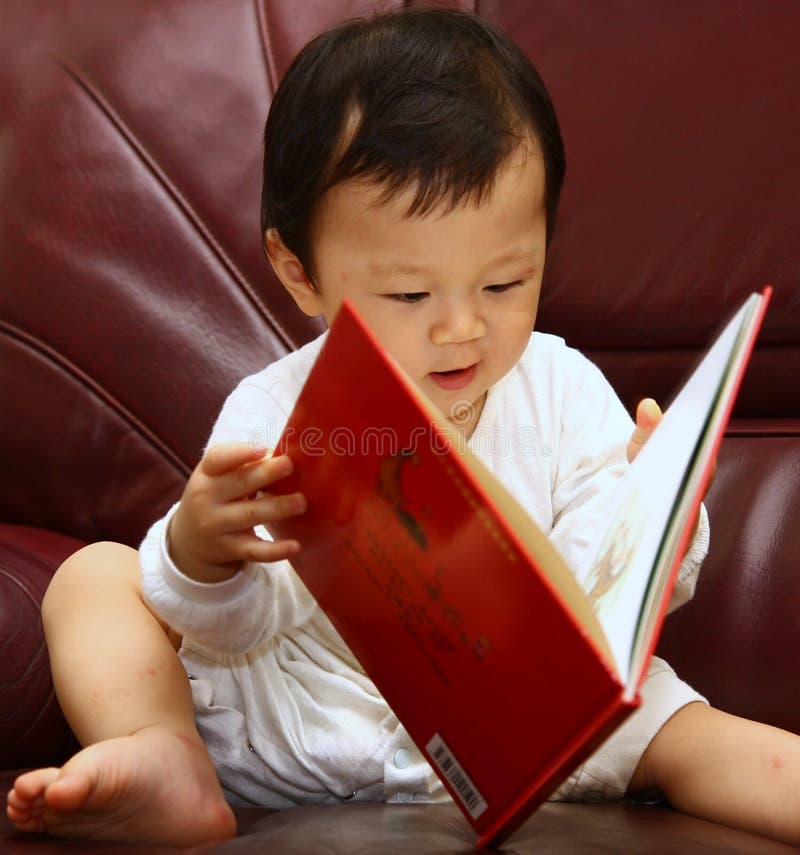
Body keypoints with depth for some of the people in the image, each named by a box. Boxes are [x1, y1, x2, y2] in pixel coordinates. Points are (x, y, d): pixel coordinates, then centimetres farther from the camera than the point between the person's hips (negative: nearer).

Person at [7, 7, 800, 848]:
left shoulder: (562, 391, -8)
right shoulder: (274, 415, -12)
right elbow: (234, 635, -12)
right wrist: (203, 556, -35)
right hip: (292, 742, 1)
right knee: (95, 574, -9)